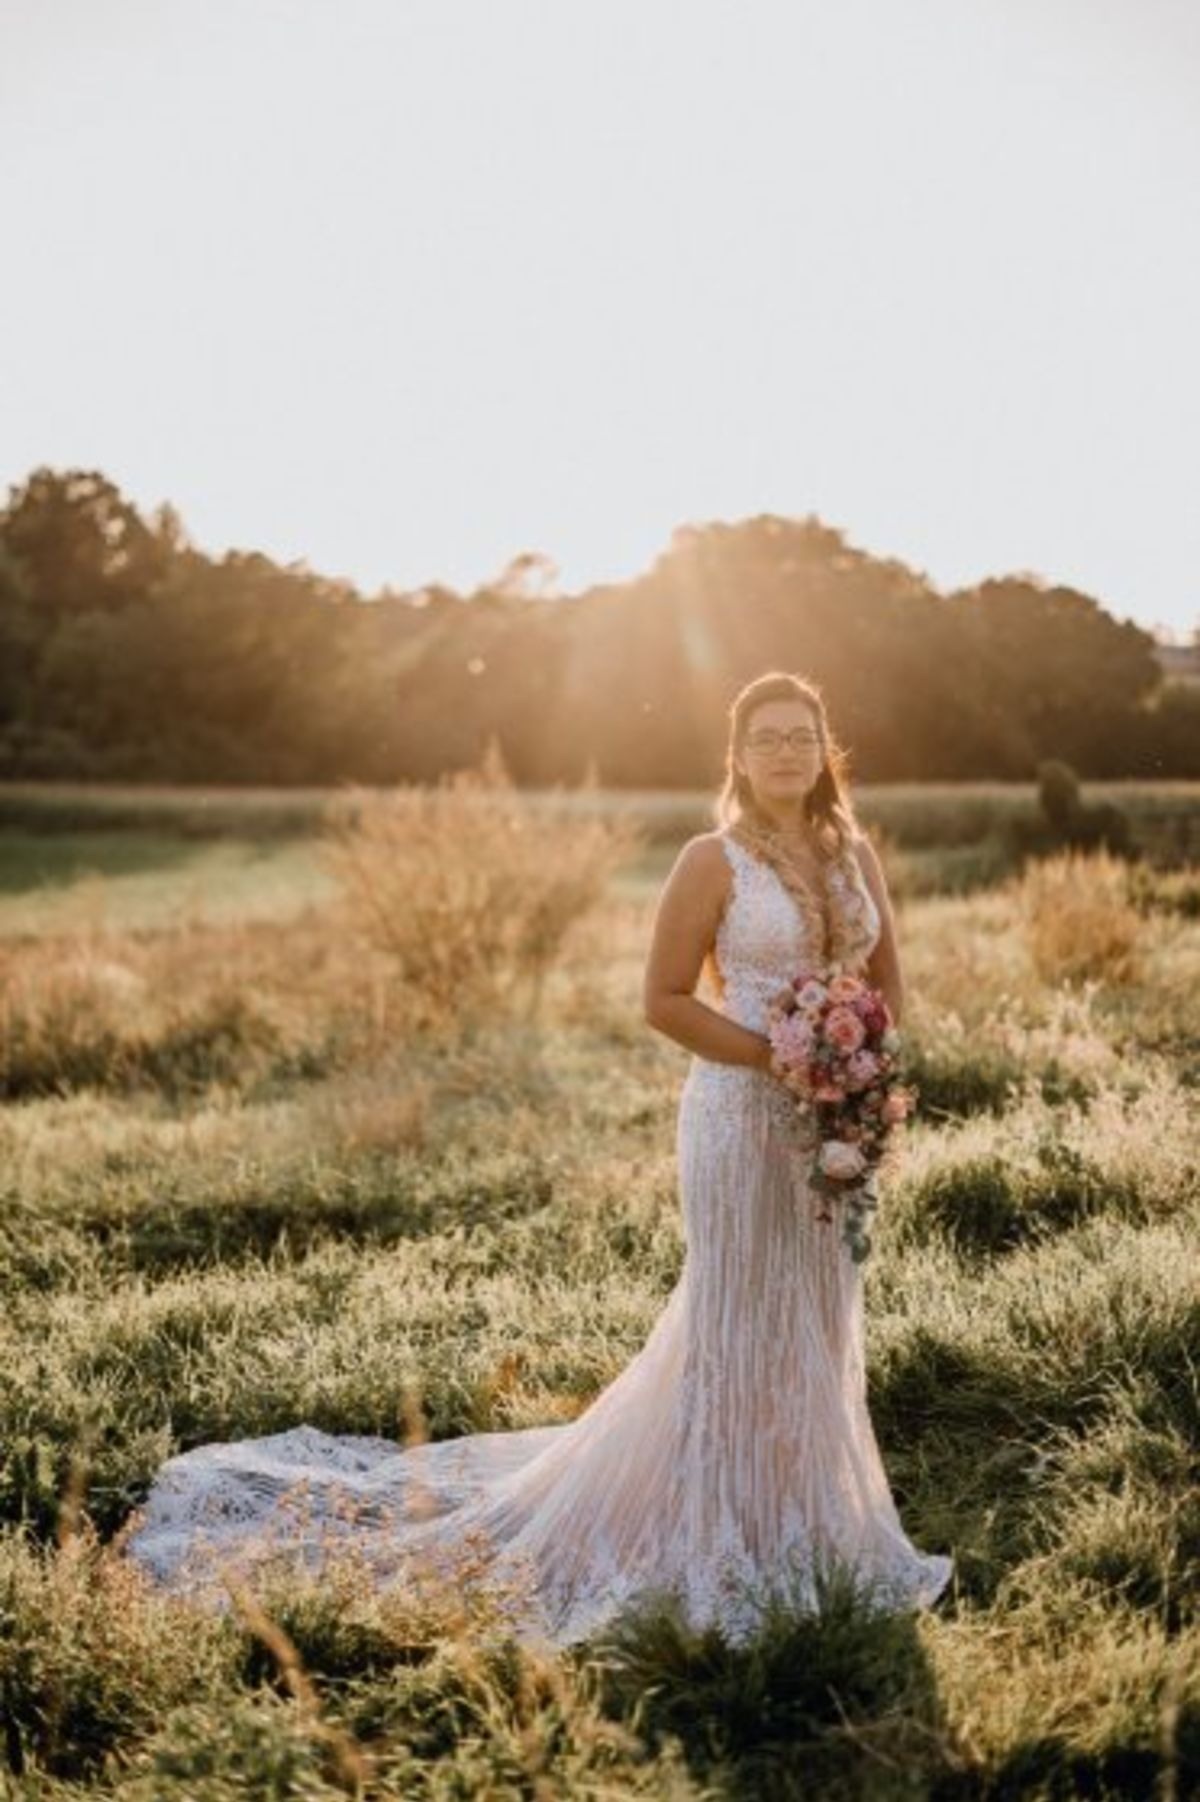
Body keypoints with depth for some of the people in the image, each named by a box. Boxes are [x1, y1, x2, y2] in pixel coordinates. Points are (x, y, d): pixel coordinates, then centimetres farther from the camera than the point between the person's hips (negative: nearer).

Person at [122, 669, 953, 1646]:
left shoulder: (856, 853, 8)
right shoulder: (713, 860, -9)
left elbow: (889, 982, 14)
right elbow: (665, 1000, -11)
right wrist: (779, 1057, -18)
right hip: (744, 1116, -6)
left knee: (821, 1324, 13)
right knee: (745, 1325, 2)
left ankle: (803, 1524, 29)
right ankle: (742, 1548, 16)